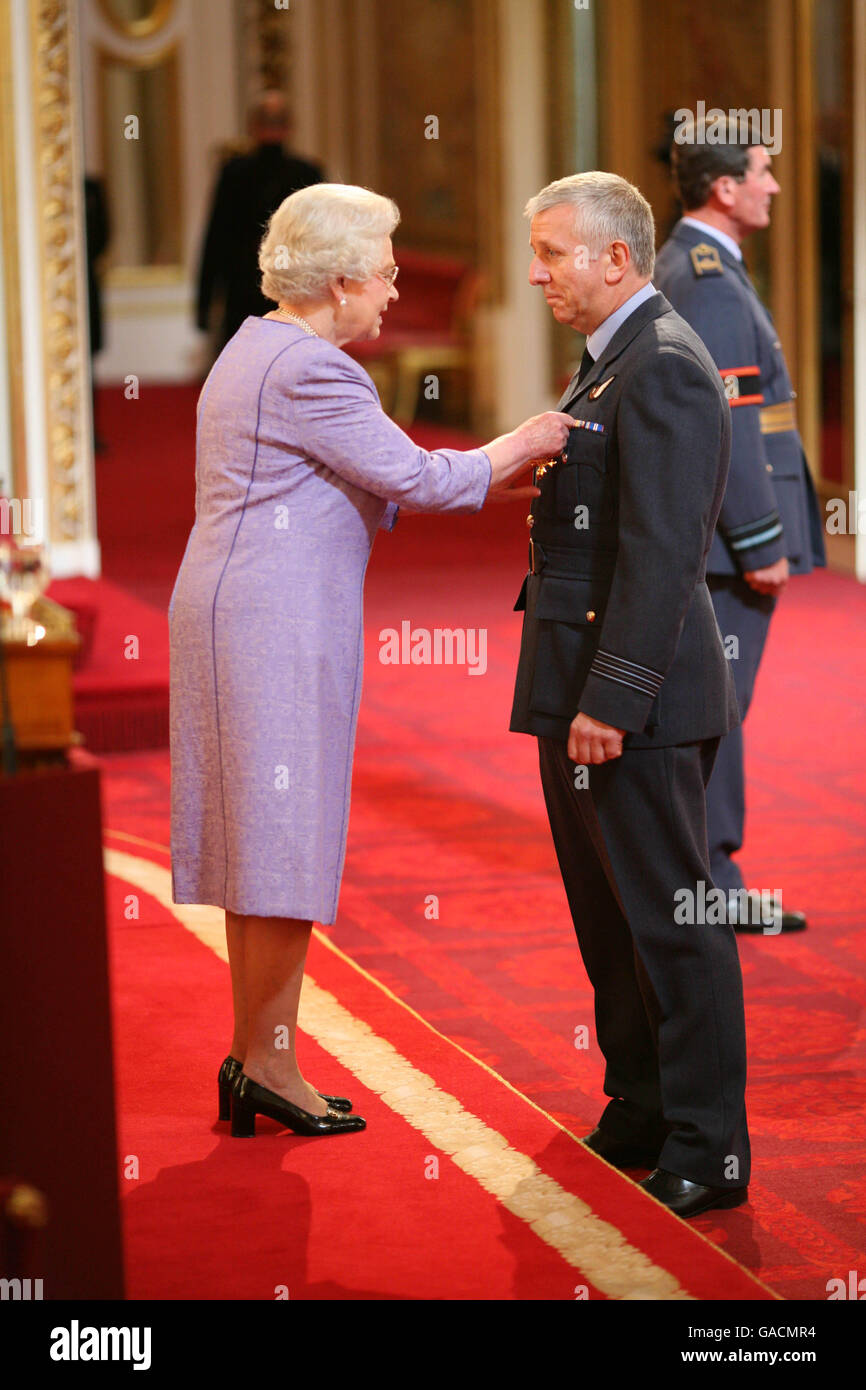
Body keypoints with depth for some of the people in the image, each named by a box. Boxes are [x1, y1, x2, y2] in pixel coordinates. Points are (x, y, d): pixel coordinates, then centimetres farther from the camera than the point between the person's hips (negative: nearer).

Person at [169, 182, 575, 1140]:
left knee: (261, 840, 13)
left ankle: (252, 1059, 18)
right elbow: (418, 480, -16)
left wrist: (488, 482, 14)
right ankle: (270, 1064, 3)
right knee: (287, 844, -3)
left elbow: (360, 493, 20)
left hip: (233, 613, 10)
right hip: (279, 626, -10)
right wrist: (528, 444, -2)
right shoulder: (309, 370, -15)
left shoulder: (254, 350, 17)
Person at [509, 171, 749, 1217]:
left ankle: (707, 1150, 2)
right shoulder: (609, 363, 17)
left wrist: (613, 696, -24)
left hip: (635, 697, -10)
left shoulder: (664, 367, -15)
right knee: (607, 921, 16)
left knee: (671, 920, -4)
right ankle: (638, 1119, 26)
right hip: (582, 693, 10)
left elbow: (662, 552, -22)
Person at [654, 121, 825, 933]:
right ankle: (709, 885, -1)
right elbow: (726, 422, -21)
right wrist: (760, 543, -19)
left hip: (690, 535, 10)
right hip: (723, 533, -10)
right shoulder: (710, 282, -17)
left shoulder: (675, 268, 16)